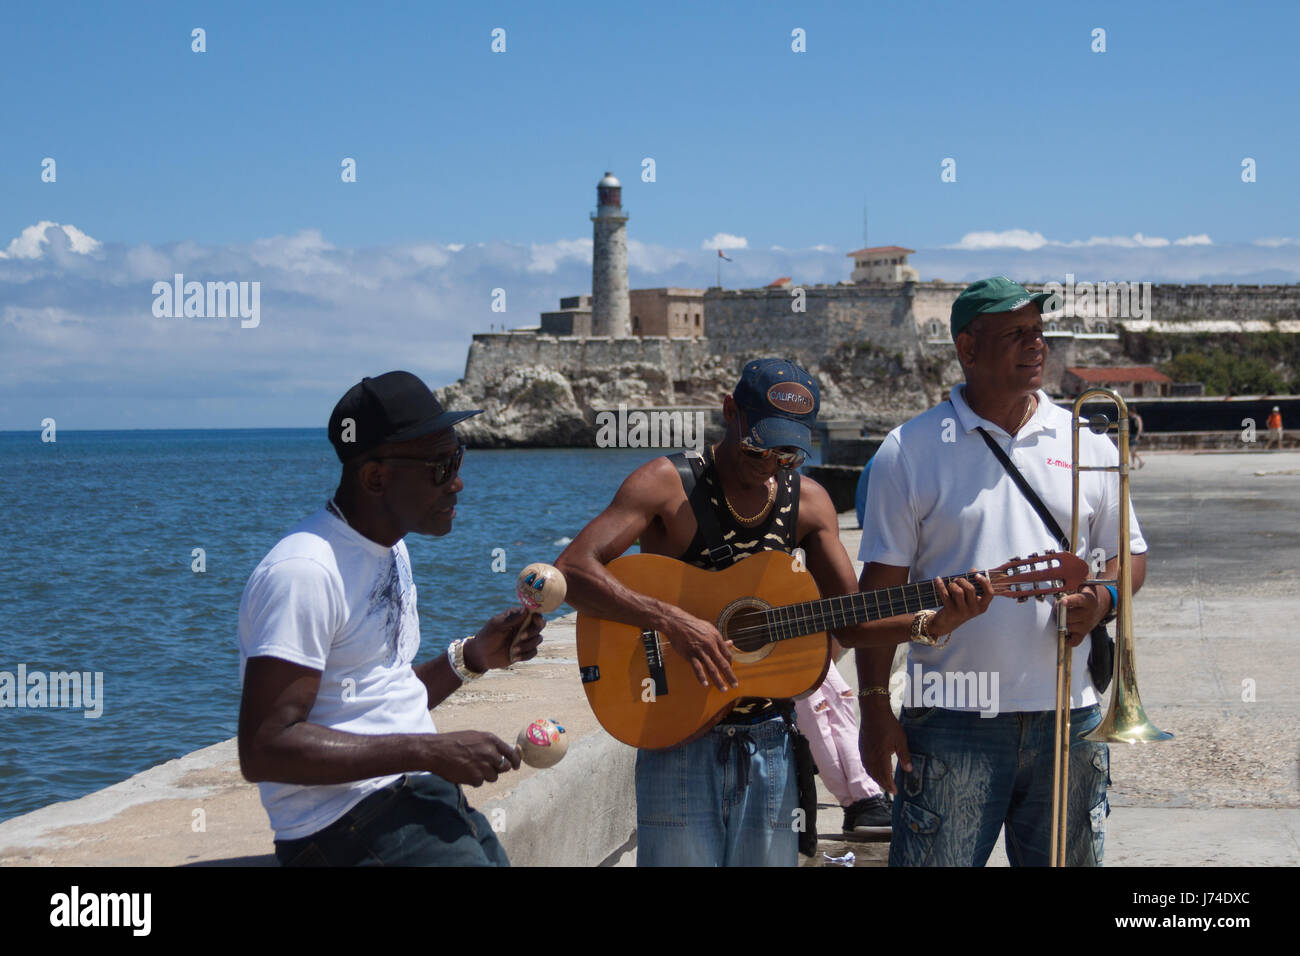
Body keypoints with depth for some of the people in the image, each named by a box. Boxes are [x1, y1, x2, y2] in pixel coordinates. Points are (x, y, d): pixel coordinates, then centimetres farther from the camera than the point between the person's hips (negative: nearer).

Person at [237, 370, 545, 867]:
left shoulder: (392, 551, 15)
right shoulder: (304, 571, -17)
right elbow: (263, 750, -23)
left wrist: (472, 658, 8)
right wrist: (429, 752, -22)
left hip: (423, 796, 9)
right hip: (346, 824, -9)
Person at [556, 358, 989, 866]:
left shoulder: (807, 501, 7)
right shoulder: (668, 484, -6)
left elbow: (851, 624, 7)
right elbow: (571, 569, -17)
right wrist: (672, 620, -27)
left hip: (769, 743, 4)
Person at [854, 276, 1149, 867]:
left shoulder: (1088, 446, 9)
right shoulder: (909, 451, 0)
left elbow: (1129, 554, 17)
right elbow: (881, 587, 0)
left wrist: (1103, 598, -7)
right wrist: (875, 708, -5)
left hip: (1067, 718, 3)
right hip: (953, 722, -3)